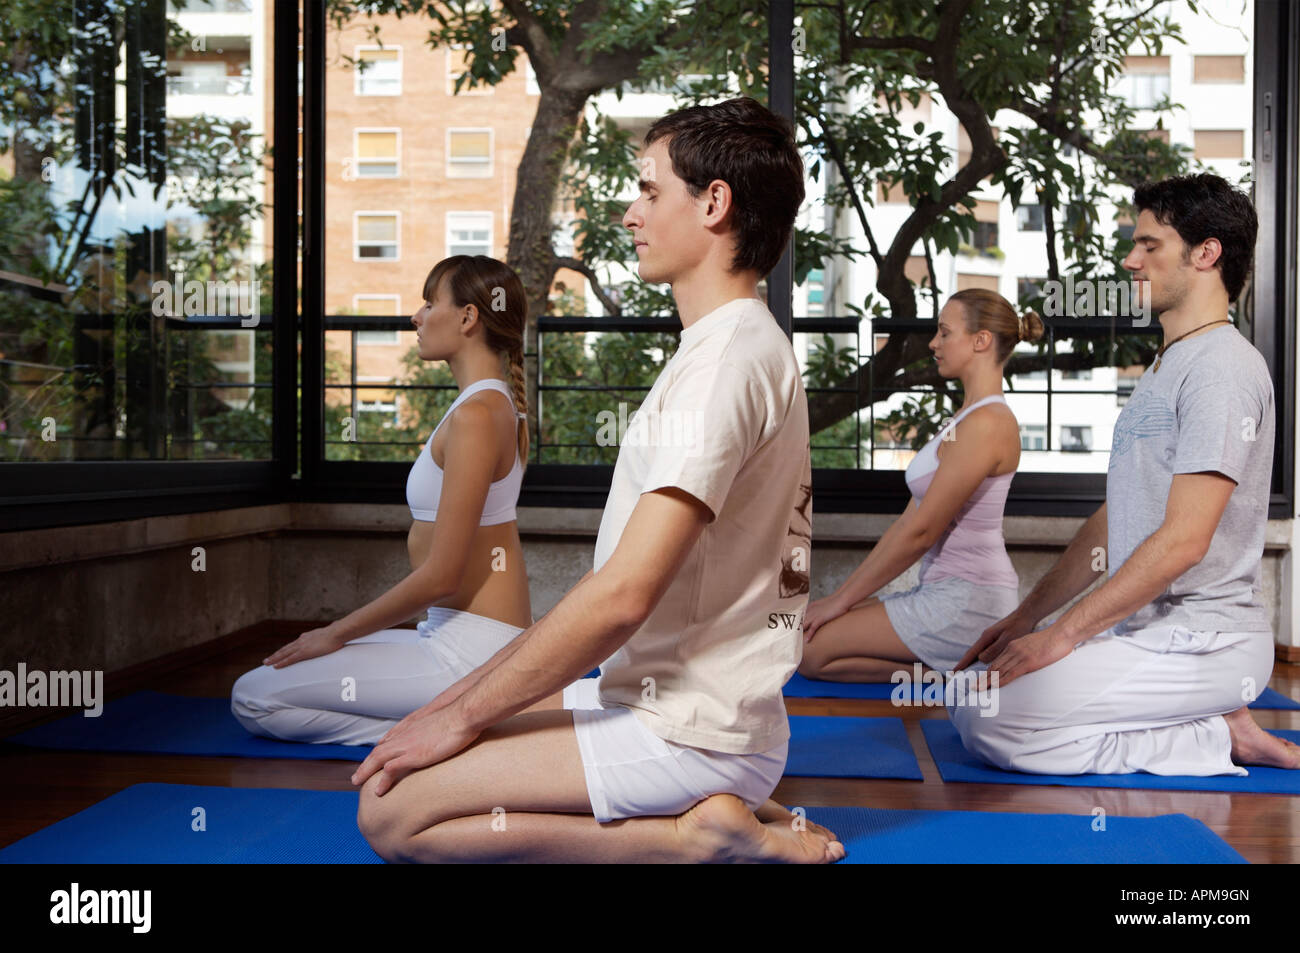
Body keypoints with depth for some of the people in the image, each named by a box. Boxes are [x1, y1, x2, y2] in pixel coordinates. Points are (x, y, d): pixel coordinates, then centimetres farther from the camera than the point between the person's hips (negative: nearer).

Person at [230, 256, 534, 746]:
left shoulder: (476, 415, -19)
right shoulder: (498, 403, 13)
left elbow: (441, 576, -20)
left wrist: (337, 633, -8)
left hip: (468, 651, -10)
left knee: (253, 697, -7)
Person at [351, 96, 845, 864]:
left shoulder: (726, 359, -18)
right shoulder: (749, 347, 16)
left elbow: (624, 593, -24)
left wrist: (467, 714, -13)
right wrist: (478, 691, 14)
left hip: (688, 731, -10)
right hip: (667, 701, 10)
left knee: (393, 811, -12)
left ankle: (689, 835, -8)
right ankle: (714, 812, 7)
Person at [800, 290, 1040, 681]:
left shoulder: (987, 422, -18)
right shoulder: (967, 417, 14)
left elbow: (920, 532, -18)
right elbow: (908, 521, 14)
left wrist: (843, 600, -11)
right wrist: (844, 591, 11)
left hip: (968, 602, -10)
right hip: (948, 593, 10)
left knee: (810, 651, -12)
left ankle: (951, 673, -4)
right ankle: (960, 661, 10)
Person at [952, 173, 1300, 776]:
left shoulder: (1223, 368, -14)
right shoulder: (1163, 370, 20)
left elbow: (1184, 540, -22)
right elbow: (1112, 521, 19)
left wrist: (1062, 635, -18)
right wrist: (1027, 614, 12)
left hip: (1200, 637, -10)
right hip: (1146, 629, 10)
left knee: (988, 722, -20)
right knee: (967, 692, 3)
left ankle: (1218, 738, -6)